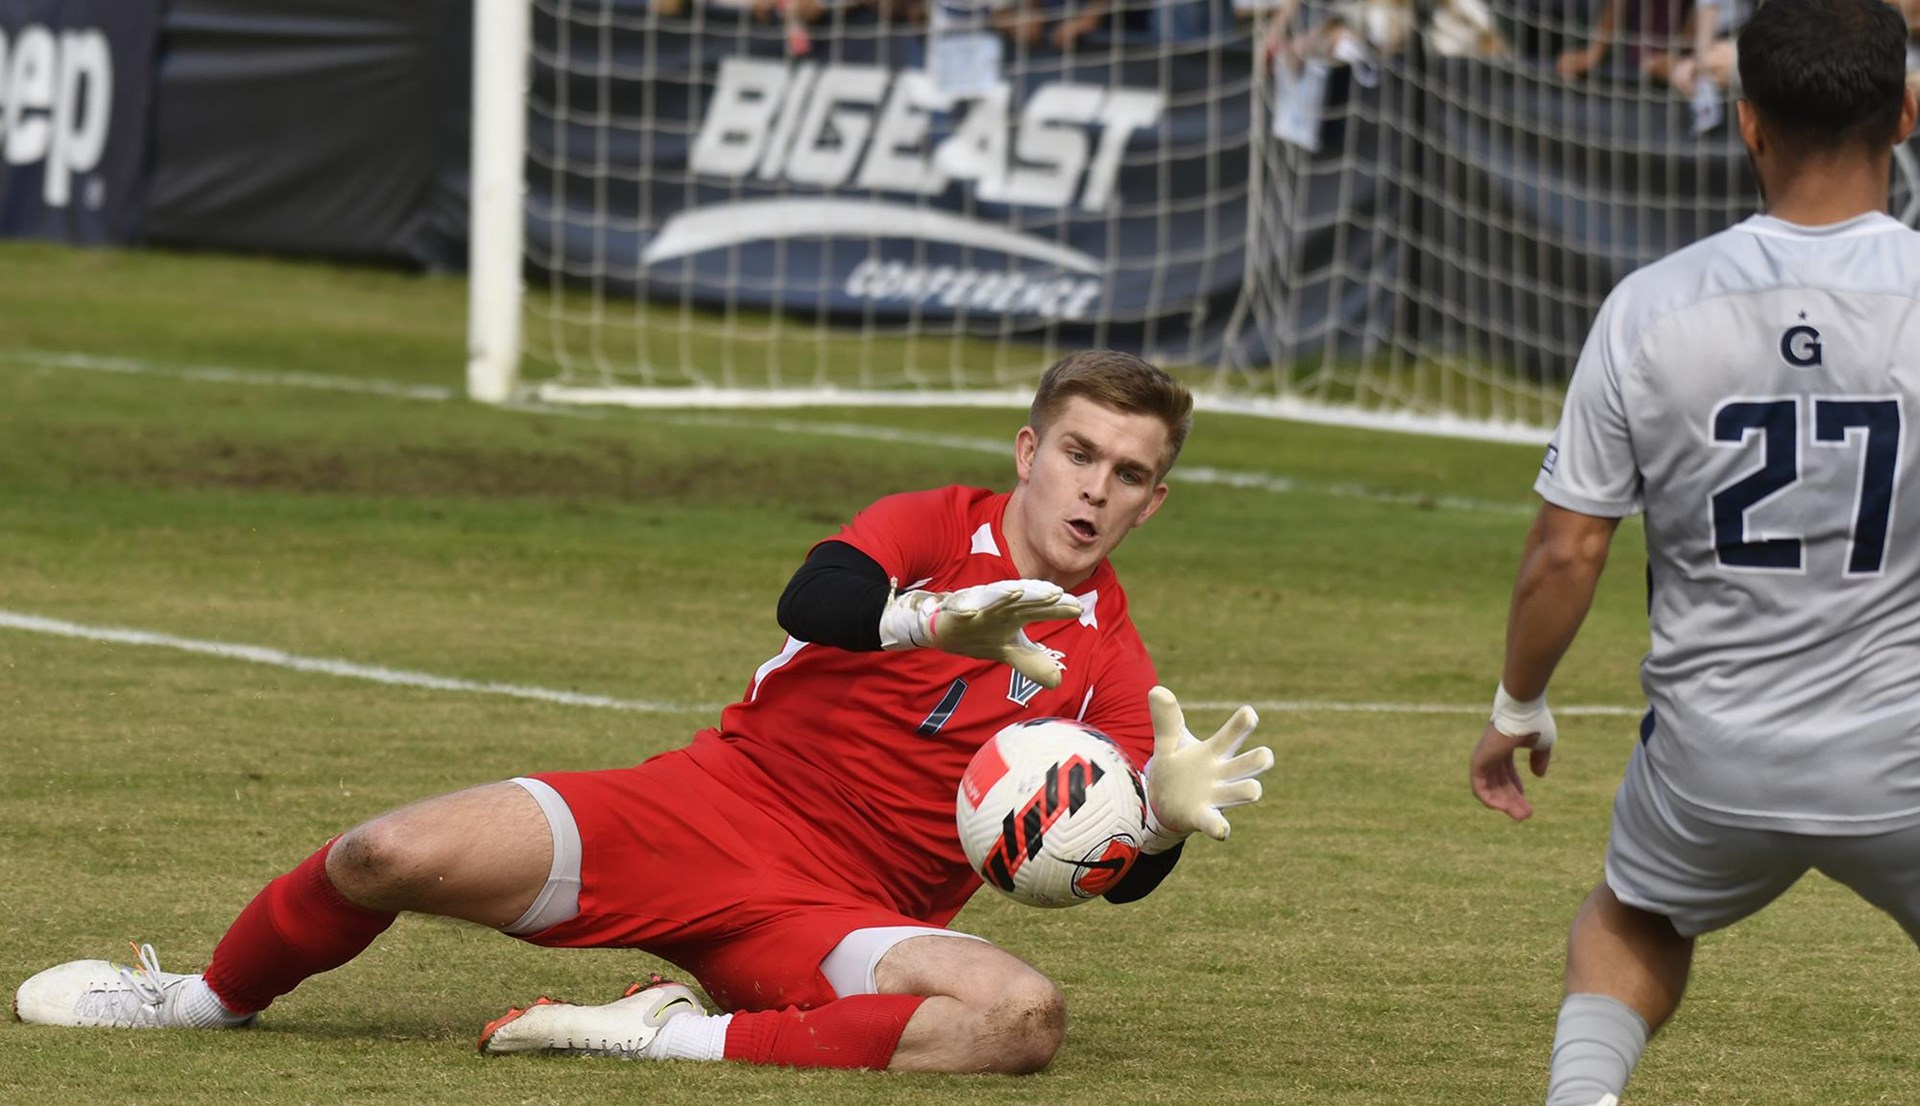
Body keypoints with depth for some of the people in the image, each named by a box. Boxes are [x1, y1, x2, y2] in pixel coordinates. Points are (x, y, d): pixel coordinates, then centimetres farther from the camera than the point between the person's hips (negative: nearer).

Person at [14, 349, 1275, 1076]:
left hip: (850, 919, 1)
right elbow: (814, 600, -19)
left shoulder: (1109, 657, 9)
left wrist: (1169, 817, -19)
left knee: (1025, 1014, -33)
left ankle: (686, 1040, -27)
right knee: (394, 856, -20)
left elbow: (1115, 871, 3)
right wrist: (940, 618, -39)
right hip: (720, 802, -1)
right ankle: (216, 996, 12)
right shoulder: (936, 527, 3)